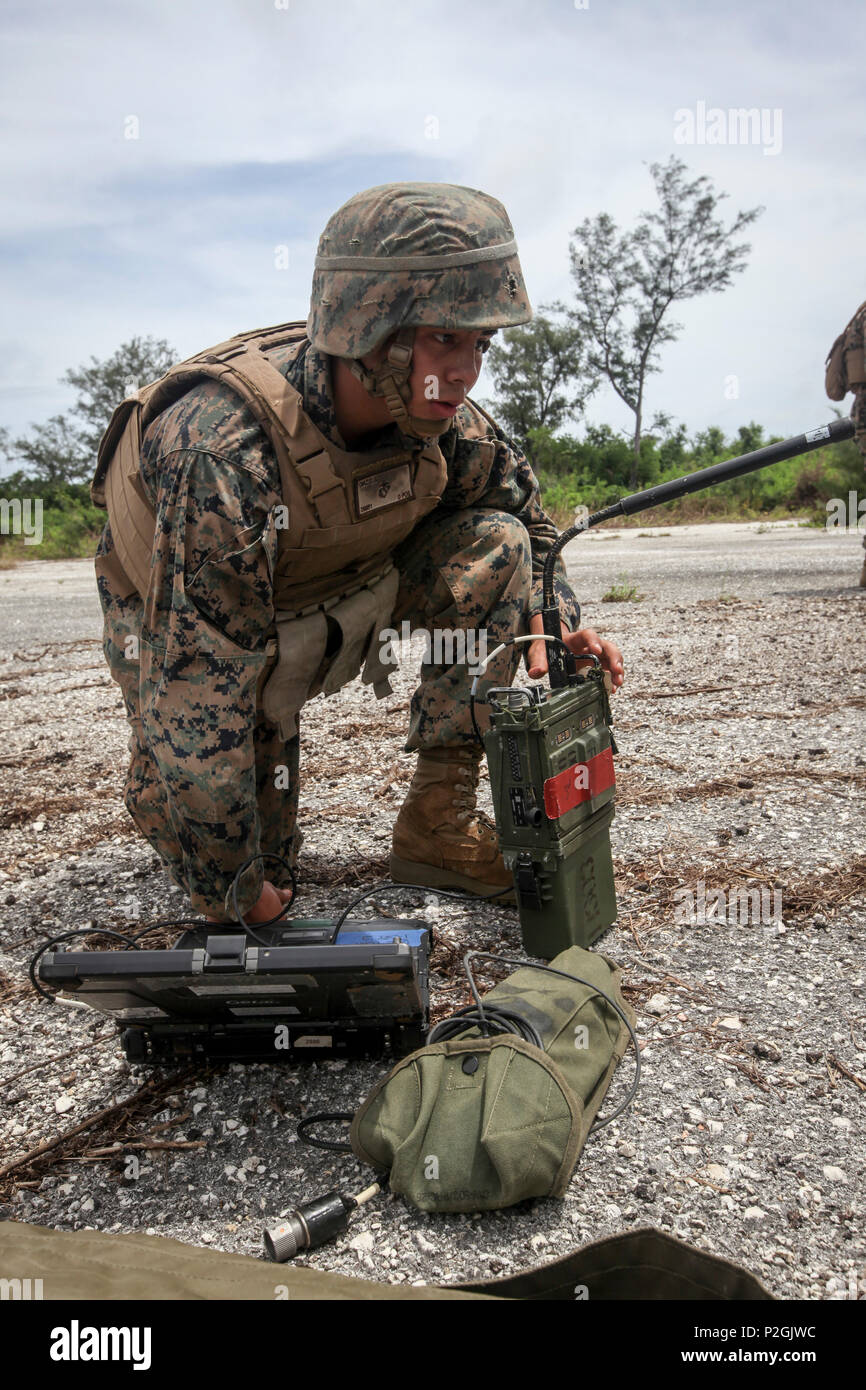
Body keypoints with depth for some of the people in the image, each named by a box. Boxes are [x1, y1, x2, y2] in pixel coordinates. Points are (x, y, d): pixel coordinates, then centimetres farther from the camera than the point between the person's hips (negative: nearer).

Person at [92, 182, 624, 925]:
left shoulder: (441, 420, -18)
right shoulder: (224, 450, -38)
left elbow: (521, 502, 5)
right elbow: (195, 681, -36)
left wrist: (552, 621, -13)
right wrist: (229, 884, -29)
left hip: (340, 596, 5)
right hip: (179, 626, -5)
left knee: (495, 545, -16)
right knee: (256, 856, -12)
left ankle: (438, 822, -9)